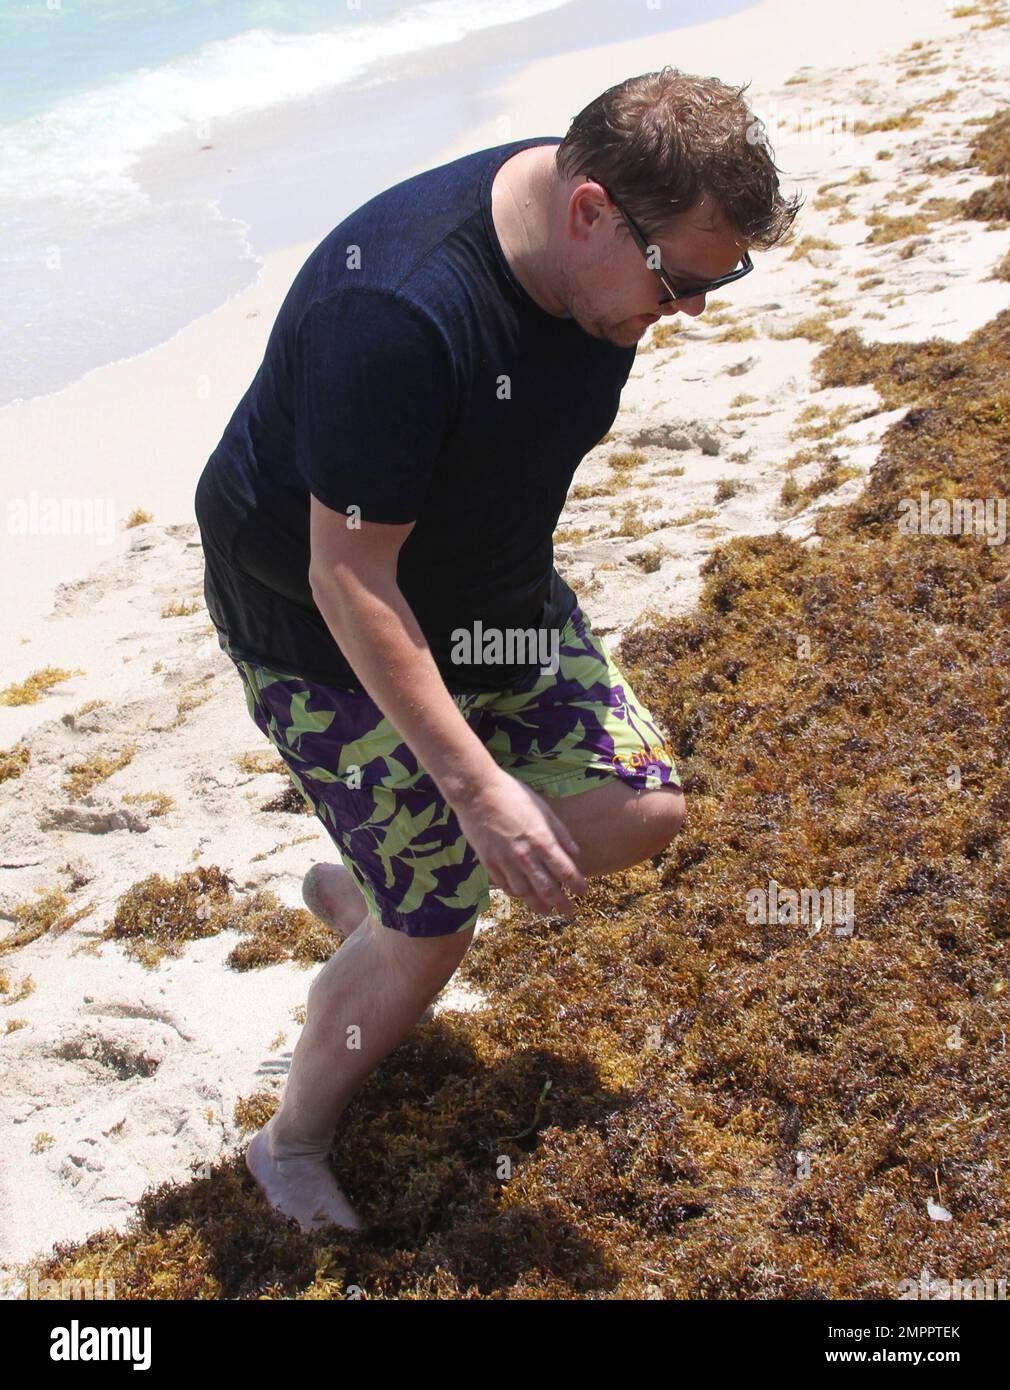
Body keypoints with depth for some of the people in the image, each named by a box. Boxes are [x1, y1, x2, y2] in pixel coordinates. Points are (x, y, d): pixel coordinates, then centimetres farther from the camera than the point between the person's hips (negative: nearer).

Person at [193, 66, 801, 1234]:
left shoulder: (598, 255, -9)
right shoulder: (400, 311, -36)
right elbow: (351, 581, -31)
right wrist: (477, 786, -29)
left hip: (490, 590, 8)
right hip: (320, 630, -8)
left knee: (641, 808, 1)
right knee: (435, 934, -4)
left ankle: (365, 885, 23)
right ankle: (291, 1147, 25)